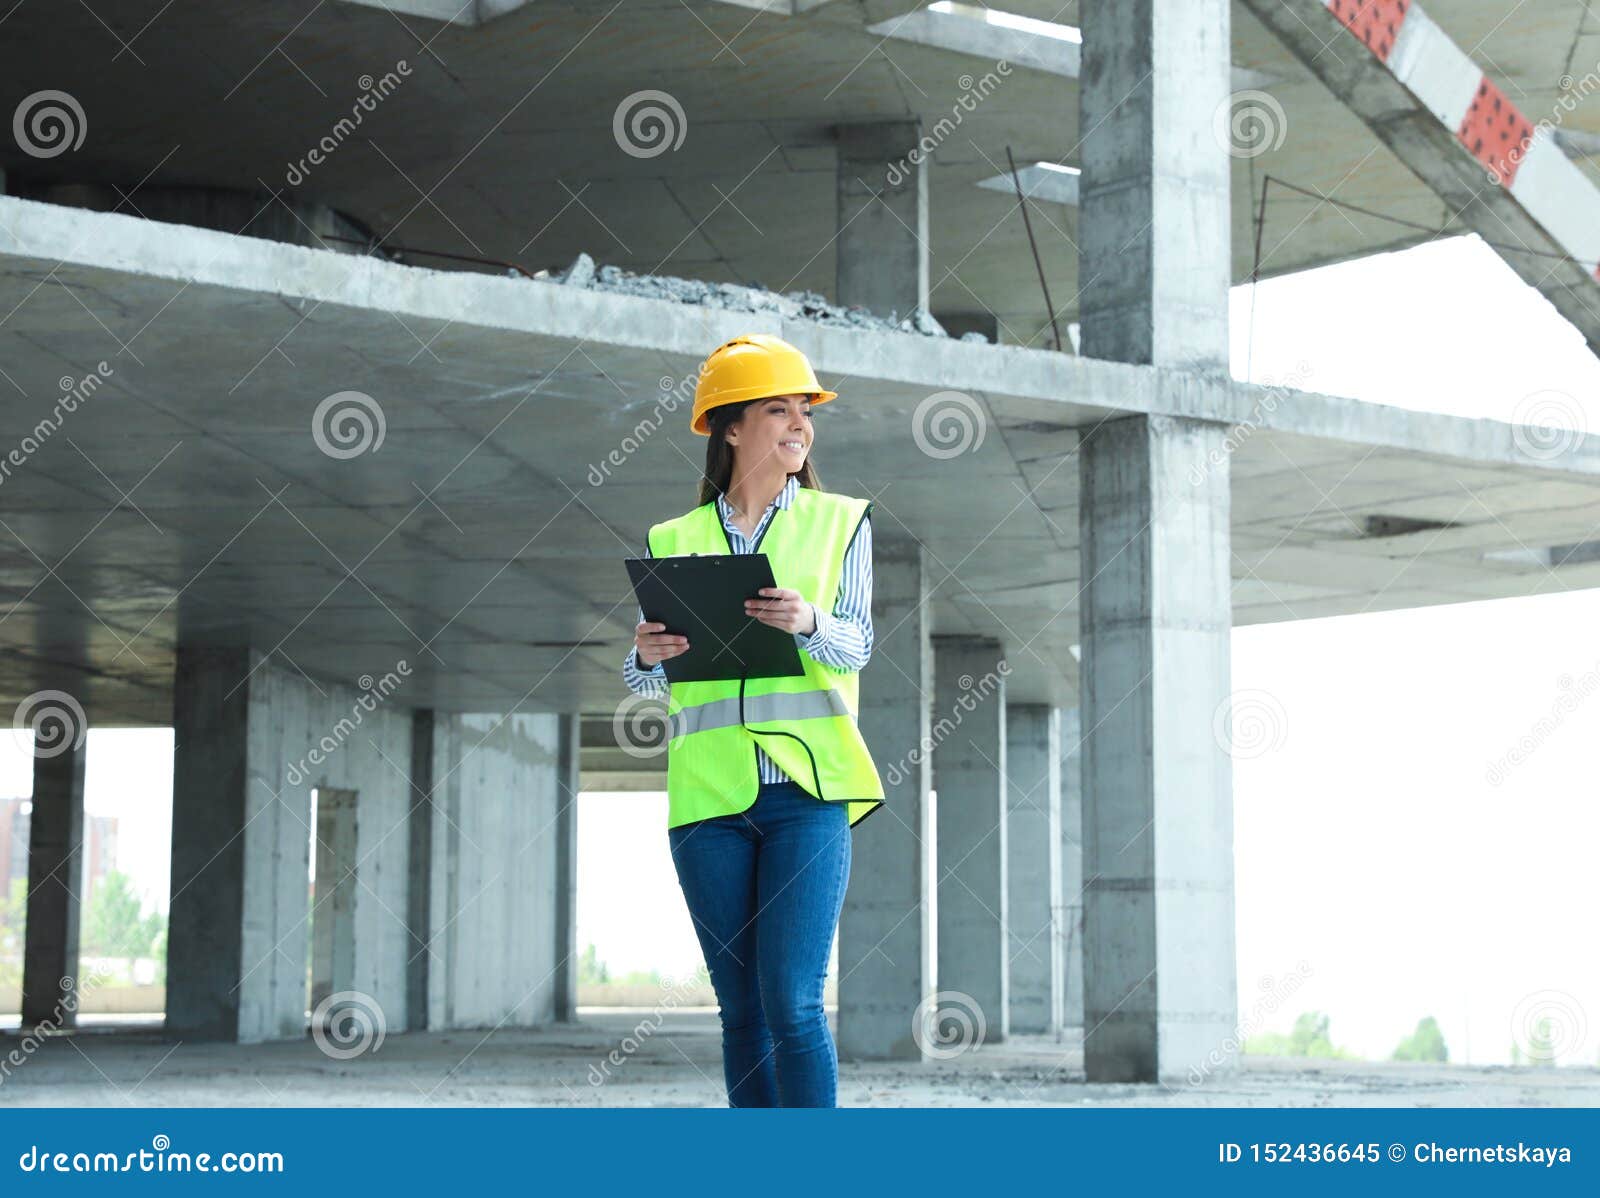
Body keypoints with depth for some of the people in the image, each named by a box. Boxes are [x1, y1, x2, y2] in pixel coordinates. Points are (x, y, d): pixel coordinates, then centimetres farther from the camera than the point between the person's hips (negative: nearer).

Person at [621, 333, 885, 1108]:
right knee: (742, 1011, 4)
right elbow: (643, 681, 11)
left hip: (808, 790, -2)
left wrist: (809, 623, -23)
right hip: (710, 796, 2)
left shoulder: (839, 522, 10)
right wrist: (647, 656, -13)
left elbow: (857, 644, -2)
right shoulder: (674, 541, 13)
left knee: (792, 1001, -11)